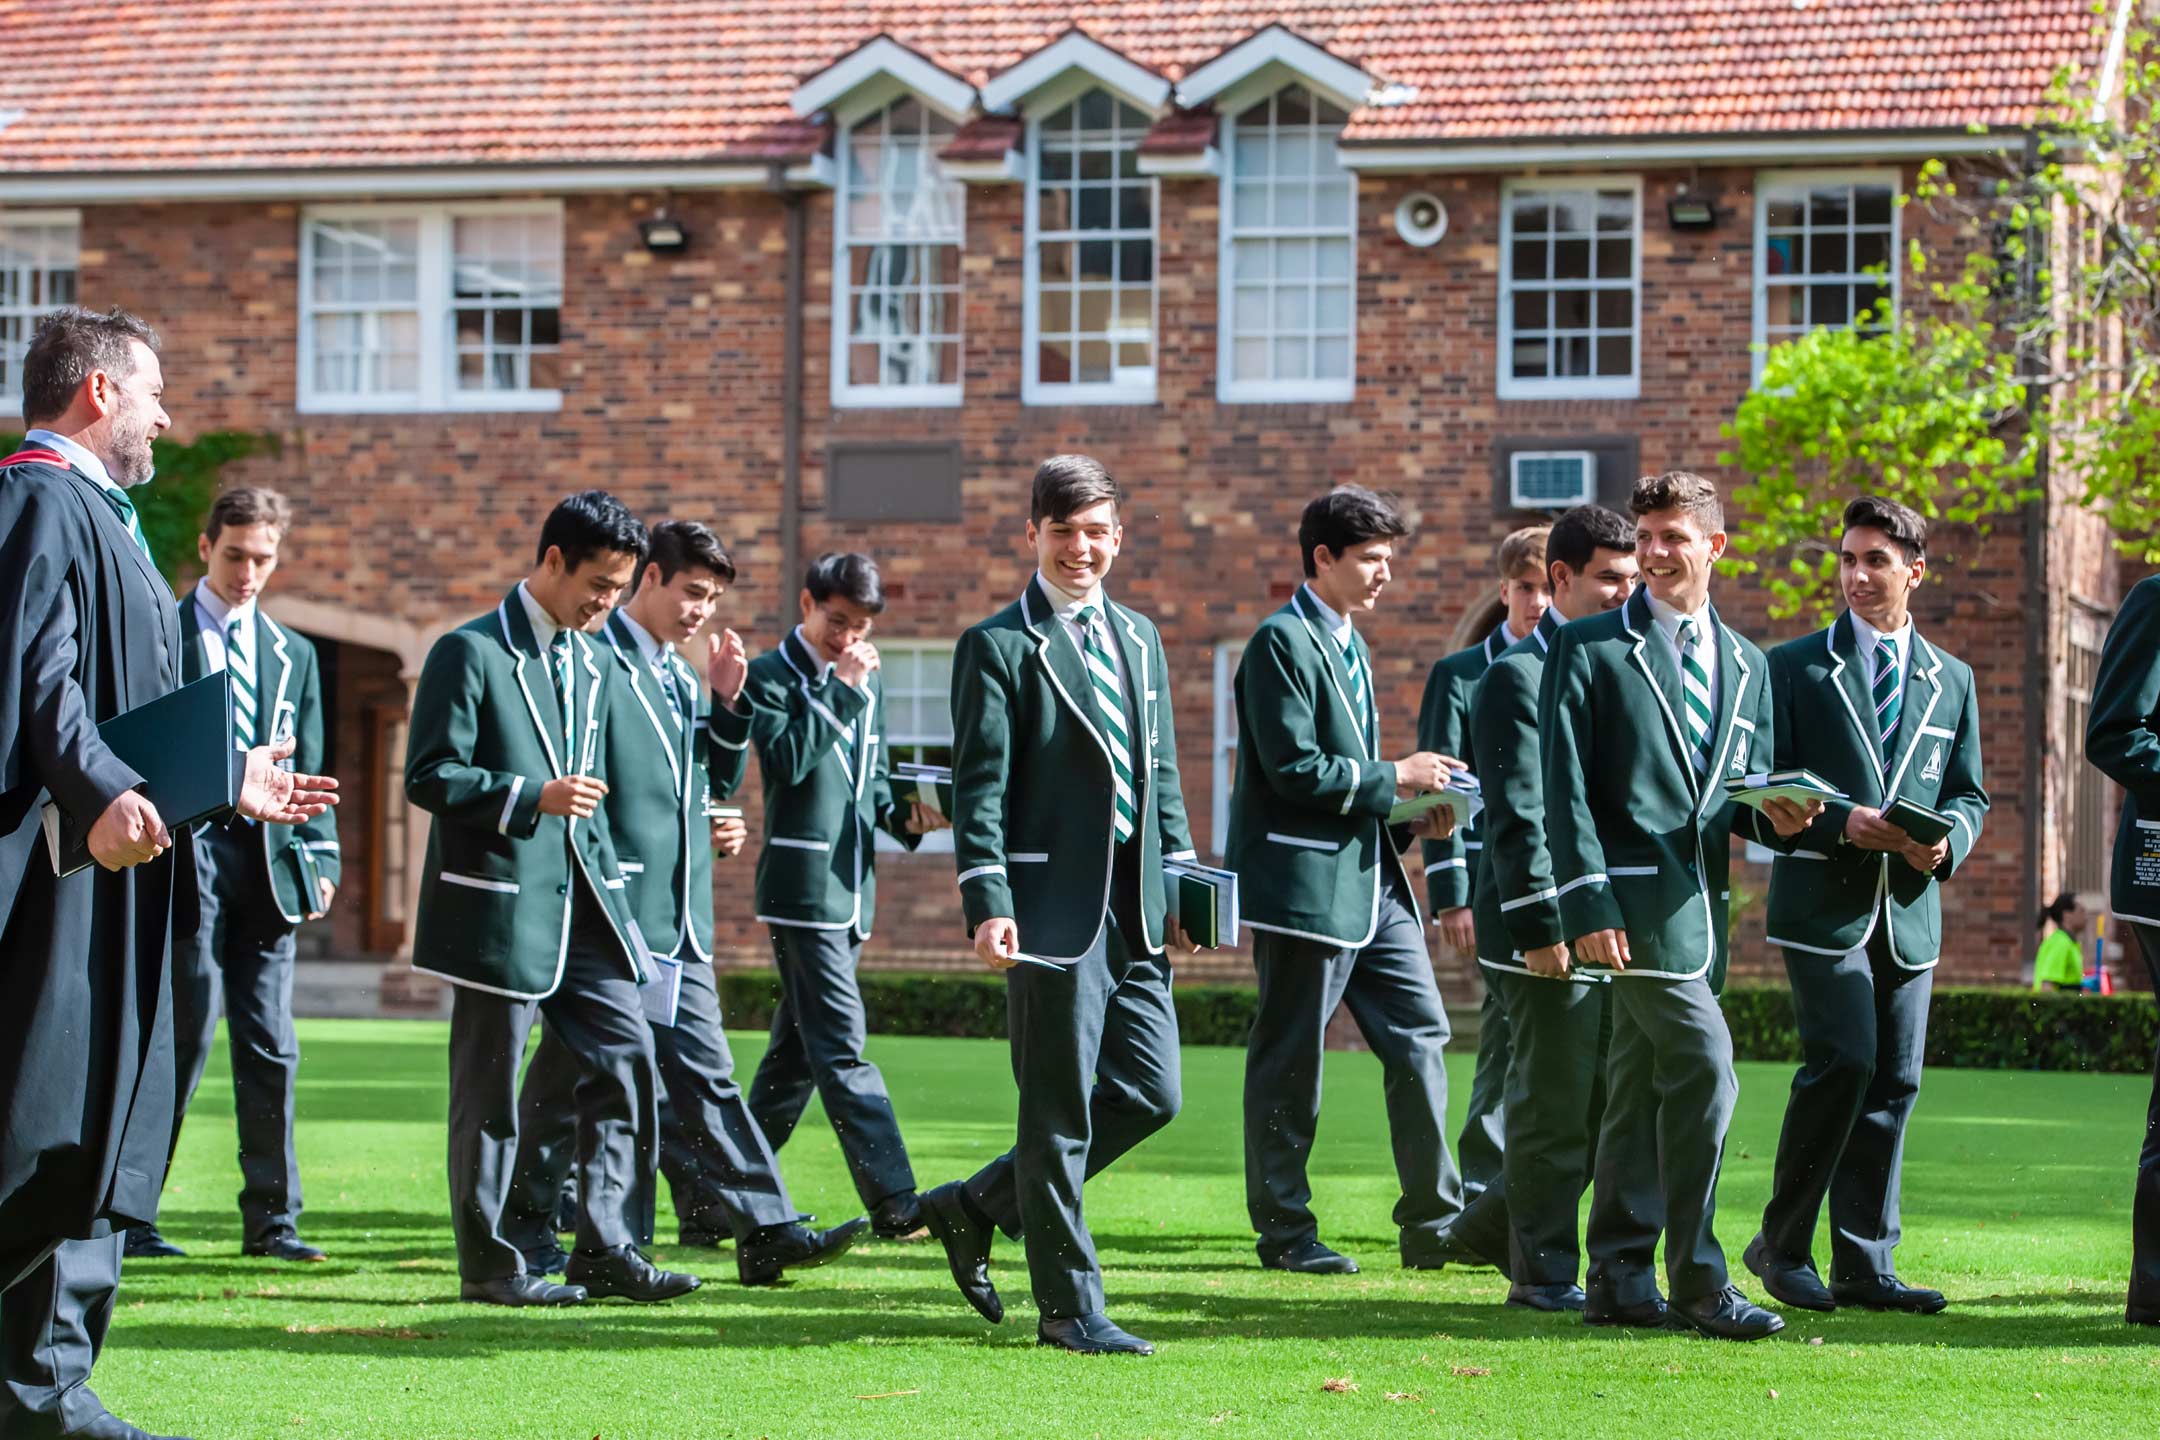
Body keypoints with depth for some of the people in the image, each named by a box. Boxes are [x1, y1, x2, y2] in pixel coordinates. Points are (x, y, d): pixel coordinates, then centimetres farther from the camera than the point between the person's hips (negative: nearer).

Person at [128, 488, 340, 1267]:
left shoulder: (294, 655, 19)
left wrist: (321, 856, 7)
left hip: (268, 859, 5)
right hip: (186, 850, -4)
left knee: (271, 1046, 3)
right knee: (183, 1035, -7)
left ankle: (271, 1218, 9)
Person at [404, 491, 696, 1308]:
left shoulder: (593, 664, 17)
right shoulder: (470, 654, -6)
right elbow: (430, 777, -12)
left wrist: (614, 891, 16)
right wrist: (533, 797, -21)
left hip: (583, 904, 7)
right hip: (500, 905, -7)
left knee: (626, 1063, -1)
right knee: (490, 1088, 0)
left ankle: (605, 1248, 4)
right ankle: (487, 1265, 7)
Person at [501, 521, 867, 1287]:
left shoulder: (678, 673, 18)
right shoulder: (594, 660, -8)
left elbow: (719, 778, 21)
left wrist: (728, 701, 6)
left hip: (675, 917, 8)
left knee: (702, 1075, 4)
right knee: (570, 1075, 0)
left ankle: (765, 1230, -2)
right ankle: (525, 1230, 11)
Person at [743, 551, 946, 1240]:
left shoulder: (869, 681, 17)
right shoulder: (771, 678, -4)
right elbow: (788, 759, -19)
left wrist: (902, 814, 3)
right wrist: (843, 689, -17)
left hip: (852, 888, 8)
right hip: (803, 889, -8)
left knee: (797, 1052, 11)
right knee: (842, 1048, -12)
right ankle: (894, 1202, -17)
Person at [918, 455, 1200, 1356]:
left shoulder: (1138, 639, 16)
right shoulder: (999, 648, -4)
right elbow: (980, 791, -9)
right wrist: (988, 902, -18)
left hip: (1132, 910, 7)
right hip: (1054, 905, -7)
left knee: (1149, 1094, 8)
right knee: (1061, 1112, -1)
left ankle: (974, 1208, 23)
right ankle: (1070, 1308, 7)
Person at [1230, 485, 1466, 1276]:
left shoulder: (1347, 645, 19)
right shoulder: (1282, 642, -11)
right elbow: (1294, 768, -19)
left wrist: (1409, 815, 8)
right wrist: (1395, 778, -12)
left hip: (1371, 878, 9)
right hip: (1305, 880, -9)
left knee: (1419, 1041, 5)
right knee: (1289, 1062, 0)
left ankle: (1434, 1224, 9)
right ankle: (1284, 1231, 7)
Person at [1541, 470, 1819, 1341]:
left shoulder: (1745, 666, 17)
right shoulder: (1589, 650, 0)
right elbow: (1564, 788, -6)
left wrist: (1777, 815, -5)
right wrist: (1588, 904, -15)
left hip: (1699, 902, 6)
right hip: (1632, 898, -6)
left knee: (1641, 1092, 11)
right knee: (1703, 1070, -15)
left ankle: (1619, 1281, 16)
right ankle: (1698, 1283, -9)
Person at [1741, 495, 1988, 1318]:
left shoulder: (1951, 681, 15)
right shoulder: (1795, 668, 4)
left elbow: (1969, 794, 16)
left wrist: (1946, 844, -7)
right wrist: (1840, 823, -16)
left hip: (1909, 909, 4)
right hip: (1824, 902, -4)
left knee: (1894, 1082, 3)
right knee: (1844, 1063, -16)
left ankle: (1863, 1265, 8)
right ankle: (1782, 1245, -2)